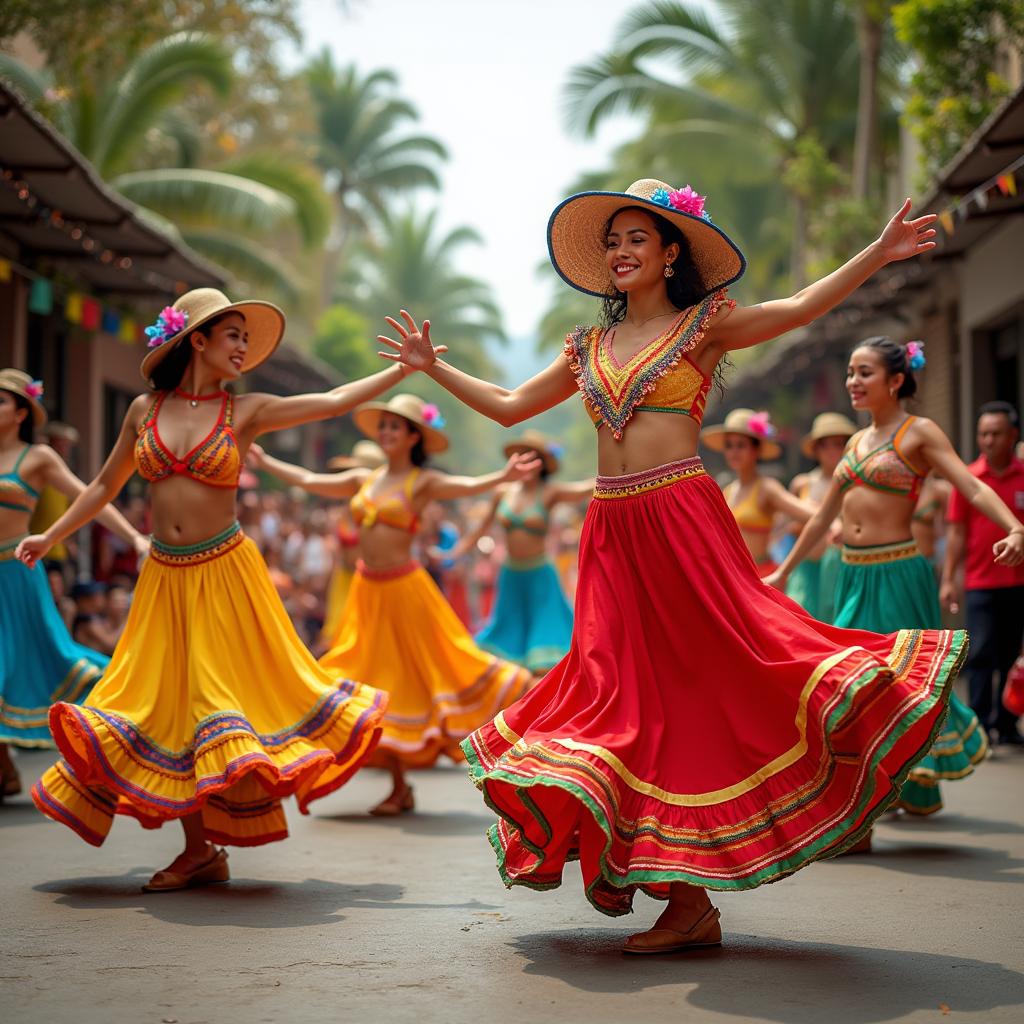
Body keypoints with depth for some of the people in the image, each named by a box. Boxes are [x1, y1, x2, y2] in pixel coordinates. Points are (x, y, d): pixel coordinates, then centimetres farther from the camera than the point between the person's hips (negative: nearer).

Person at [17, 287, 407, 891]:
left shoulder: (246, 411, 0)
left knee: (223, 695, -3)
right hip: (165, 578, 3)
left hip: (224, 572, -2)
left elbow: (336, 401, -5)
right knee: (169, 706, 4)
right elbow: (106, 486, 16)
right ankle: (200, 852, 13)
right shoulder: (145, 410, 5)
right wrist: (52, 537, 16)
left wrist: (407, 367, -10)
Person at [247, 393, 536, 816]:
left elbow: (468, 485, -22)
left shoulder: (423, 482, -6)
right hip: (367, 592, 6)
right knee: (378, 683, 8)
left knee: (411, 677, 0)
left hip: (404, 590, -6)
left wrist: (502, 477, -41)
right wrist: (263, 460, 26)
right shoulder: (364, 479, 10)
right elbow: (308, 481, 20)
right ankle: (400, 789, 18)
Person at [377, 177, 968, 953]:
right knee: (630, 690, 3)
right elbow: (509, 407, 24)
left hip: (683, 520, -5)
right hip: (612, 531, 5)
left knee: (705, 675, -8)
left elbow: (802, 307, -8)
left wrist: (878, 253, -18)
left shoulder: (704, 325, 5)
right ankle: (687, 899, 13)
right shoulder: (589, 348, 18)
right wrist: (434, 367, 24)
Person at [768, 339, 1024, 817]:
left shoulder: (919, 433, -4)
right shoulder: (858, 441, 15)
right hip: (852, 576, 7)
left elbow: (973, 488, -16)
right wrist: (783, 572, 25)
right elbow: (823, 516, 22)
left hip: (897, 575, -7)